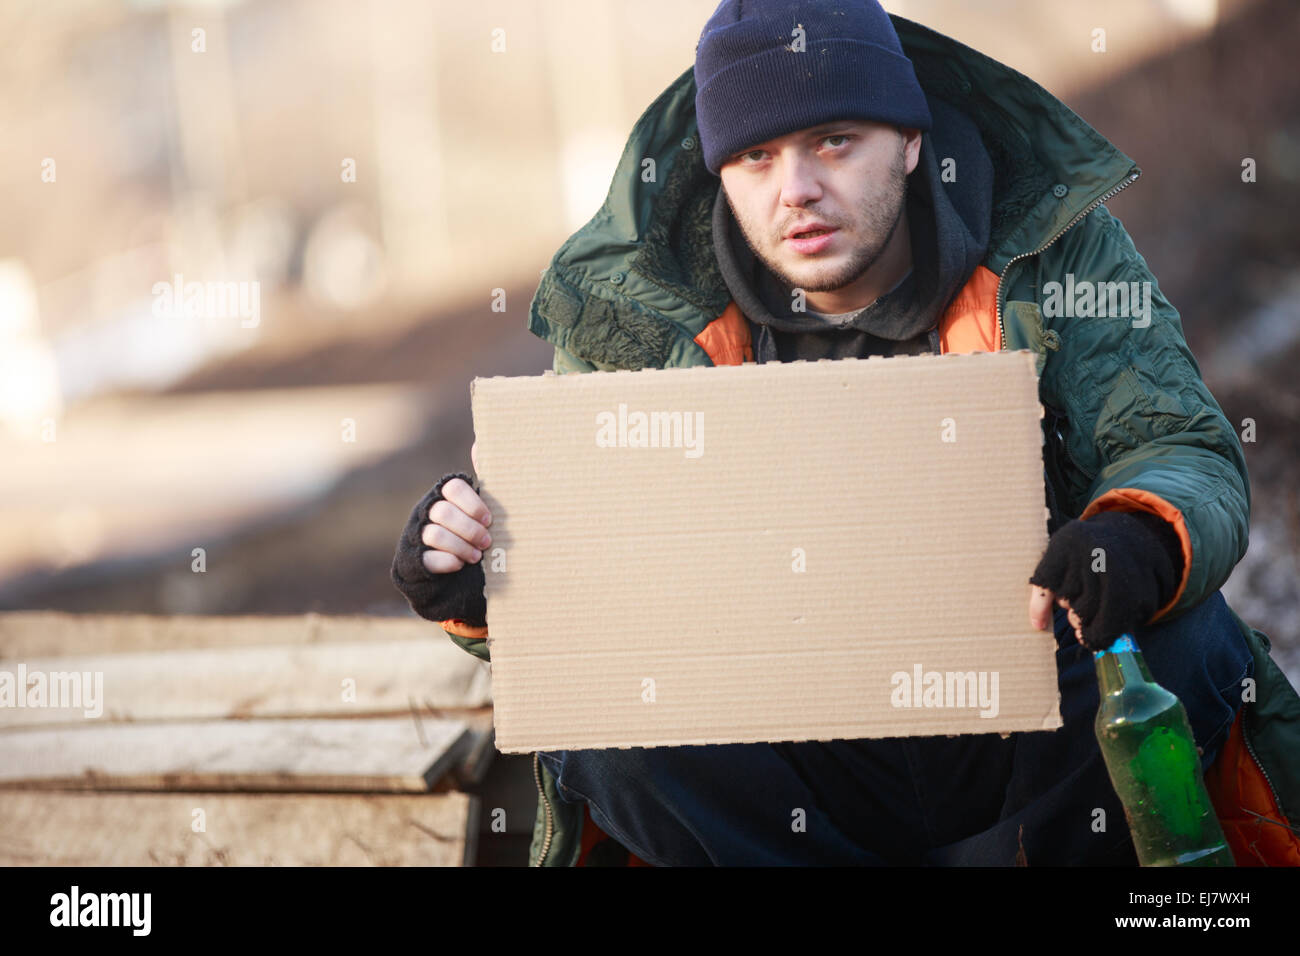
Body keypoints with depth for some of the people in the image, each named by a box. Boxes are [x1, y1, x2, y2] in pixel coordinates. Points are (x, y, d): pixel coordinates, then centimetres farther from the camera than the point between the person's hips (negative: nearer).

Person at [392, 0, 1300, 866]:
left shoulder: (1055, 249, -4)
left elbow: (1191, 450, -9)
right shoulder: (634, 308, -3)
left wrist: (1142, 538, -34)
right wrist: (478, 587, -23)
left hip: (1020, 740, -1)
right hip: (811, 770, 1)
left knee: (1177, 643, -30)